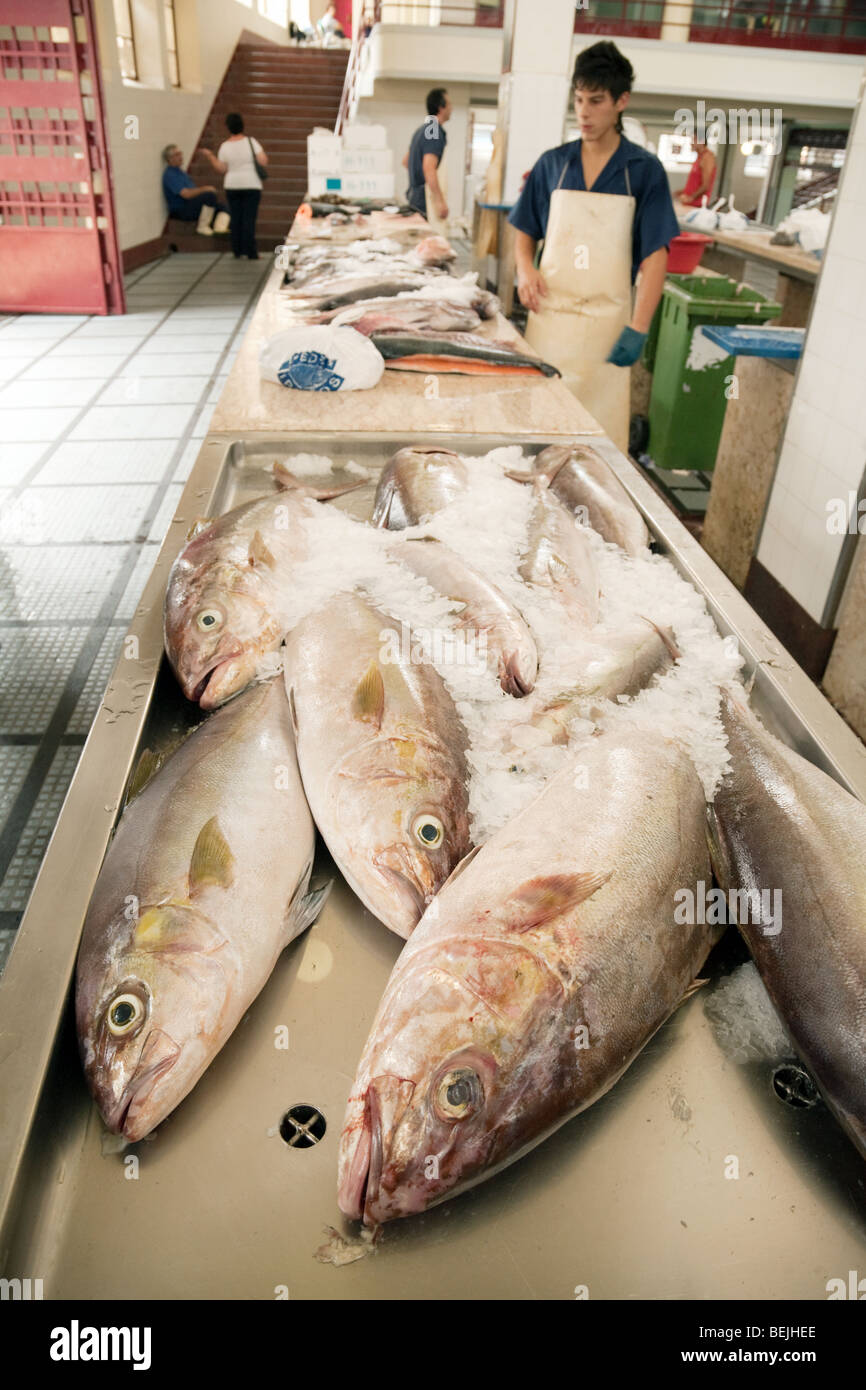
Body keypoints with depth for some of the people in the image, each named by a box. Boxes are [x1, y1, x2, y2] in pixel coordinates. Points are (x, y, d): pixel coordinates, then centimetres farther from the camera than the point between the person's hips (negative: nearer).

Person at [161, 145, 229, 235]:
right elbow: (186, 194, -21)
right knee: (210, 195, -29)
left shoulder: (181, 172, 22)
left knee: (222, 206, 0)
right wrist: (204, 189, -14)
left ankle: (220, 228, -30)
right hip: (181, 210, -10)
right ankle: (203, 227, -22)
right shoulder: (169, 174, -11)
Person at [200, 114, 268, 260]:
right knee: (249, 218, -2)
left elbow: (221, 169, 0)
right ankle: (251, 252, -6)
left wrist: (210, 156, 10)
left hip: (232, 186, 2)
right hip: (251, 185, -2)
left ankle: (237, 251, 11)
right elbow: (263, 161, -12)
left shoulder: (225, 146, -1)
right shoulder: (251, 141, -7)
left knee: (235, 218, 9)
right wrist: (263, 168, 9)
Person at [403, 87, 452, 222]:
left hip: (413, 195, 10)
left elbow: (406, 161, 26)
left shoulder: (421, 130, 17)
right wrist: (440, 201, -28)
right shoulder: (435, 133, -13)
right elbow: (429, 168, -25)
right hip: (424, 199, -10)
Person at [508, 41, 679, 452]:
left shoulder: (644, 170, 1)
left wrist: (638, 329, -14)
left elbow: (654, 258, -3)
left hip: (606, 318, -2)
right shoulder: (552, 163, 9)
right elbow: (524, 233, 17)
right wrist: (525, 268, -5)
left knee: (599, 429, -3)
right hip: (548, 311, 3)